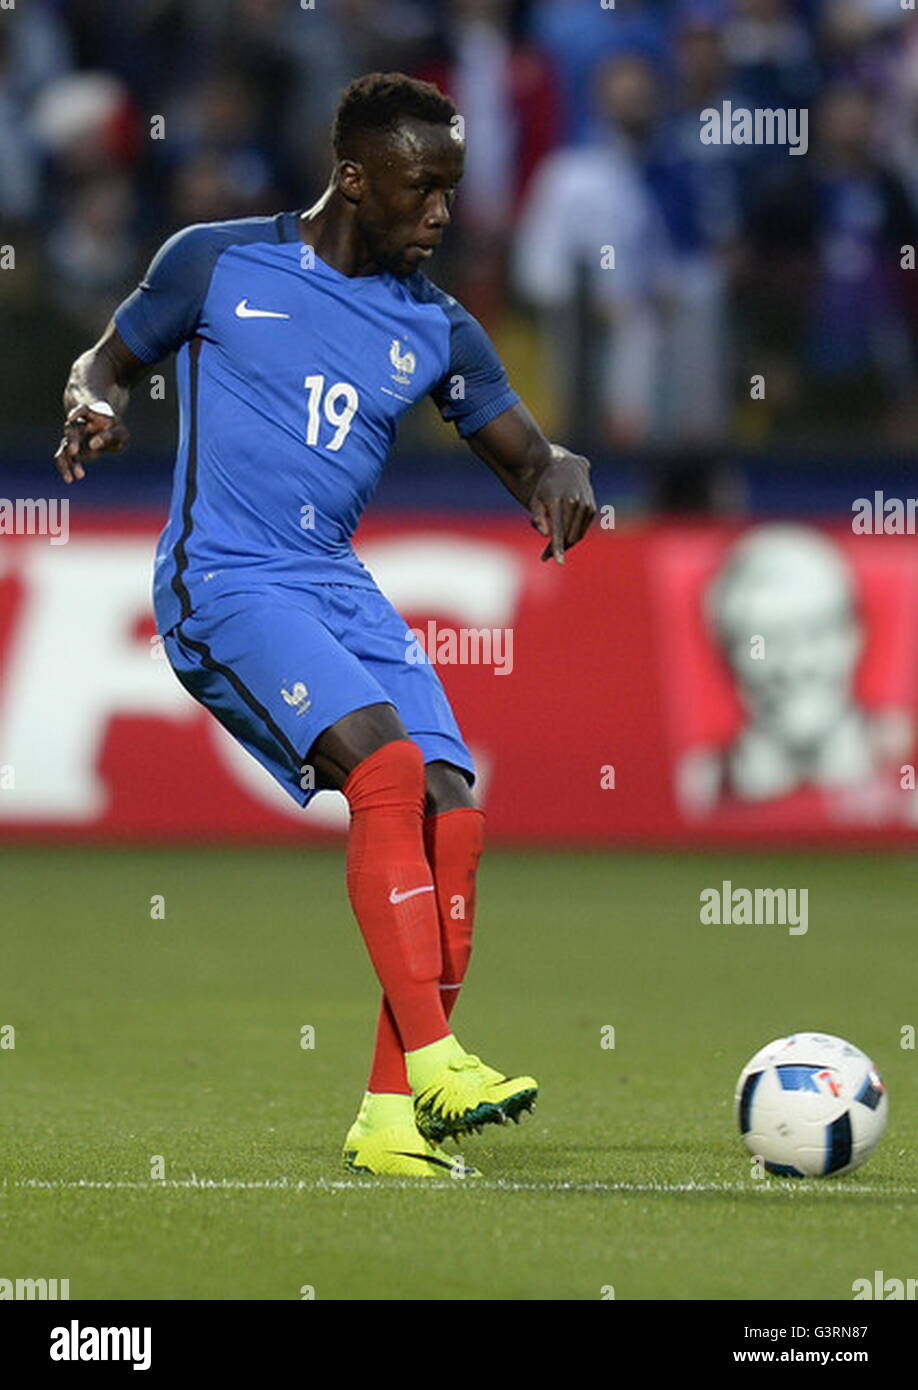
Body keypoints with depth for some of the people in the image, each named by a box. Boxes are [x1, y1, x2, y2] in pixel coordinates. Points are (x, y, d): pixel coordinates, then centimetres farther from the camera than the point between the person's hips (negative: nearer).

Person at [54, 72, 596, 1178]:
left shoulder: (435, 329, 11)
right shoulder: (217, 263, 1)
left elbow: (525, 455, 15)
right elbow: (111, 360, 13)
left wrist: (562, 475, -9)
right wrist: (93, 404, -11)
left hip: (340, 589, 6)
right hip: (222, 584, -5)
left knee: (453, 817, -11)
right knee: (389, 766, -27)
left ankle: (389, 1115, -6)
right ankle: (430, 1059, -28)